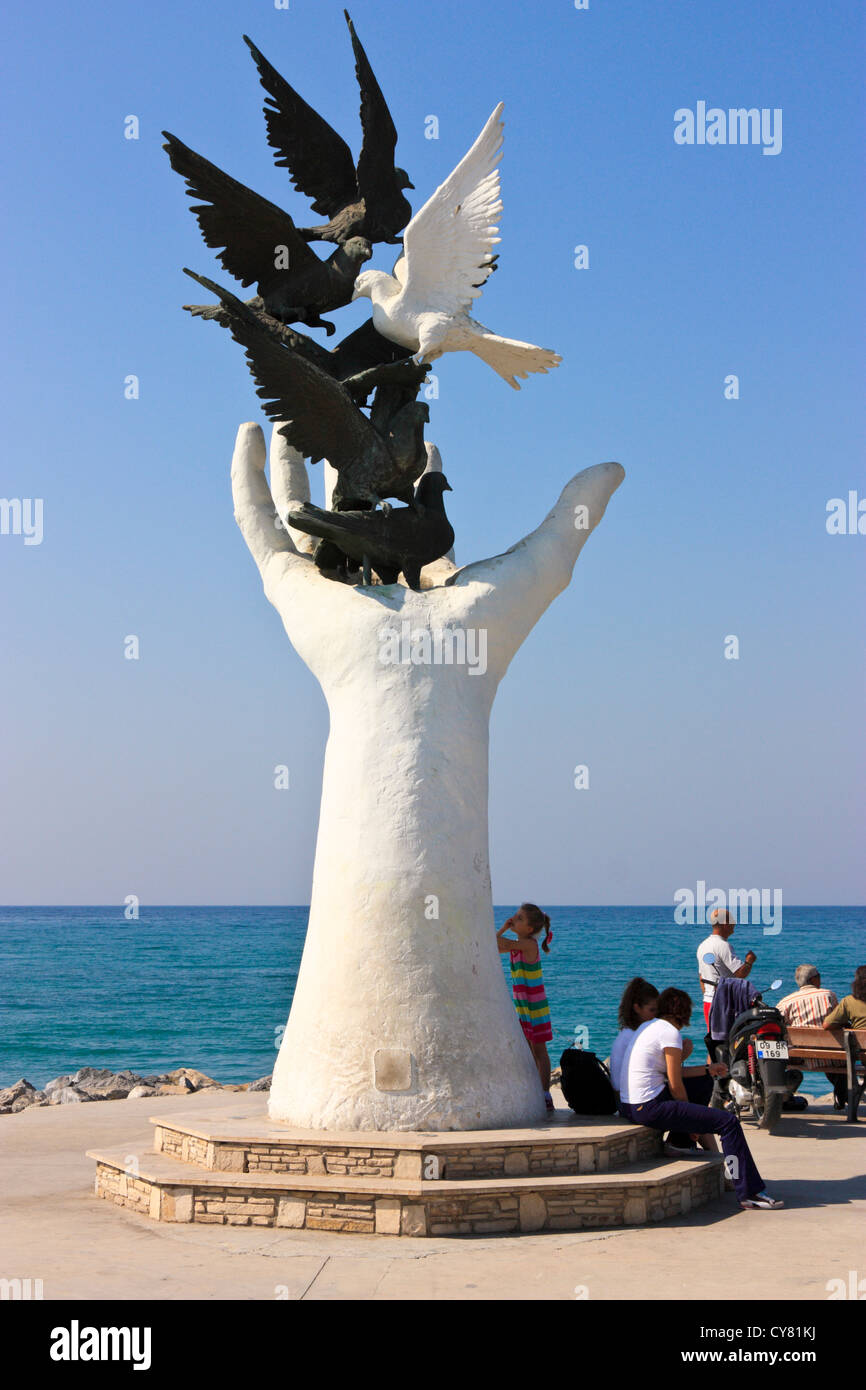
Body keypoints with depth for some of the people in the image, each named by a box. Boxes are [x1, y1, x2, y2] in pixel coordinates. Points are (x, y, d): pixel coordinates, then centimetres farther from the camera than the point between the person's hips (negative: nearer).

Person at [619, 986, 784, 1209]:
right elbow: (675, 1086, -11)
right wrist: (690, 1116, 5)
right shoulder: (670, 1032, -11)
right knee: (729, 1122, -10)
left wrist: (707, 1069, 34)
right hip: (649, 1109, -10)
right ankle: (750, 1193, -10)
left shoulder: (648, 1027, 16)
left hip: (629, 1106, 10)